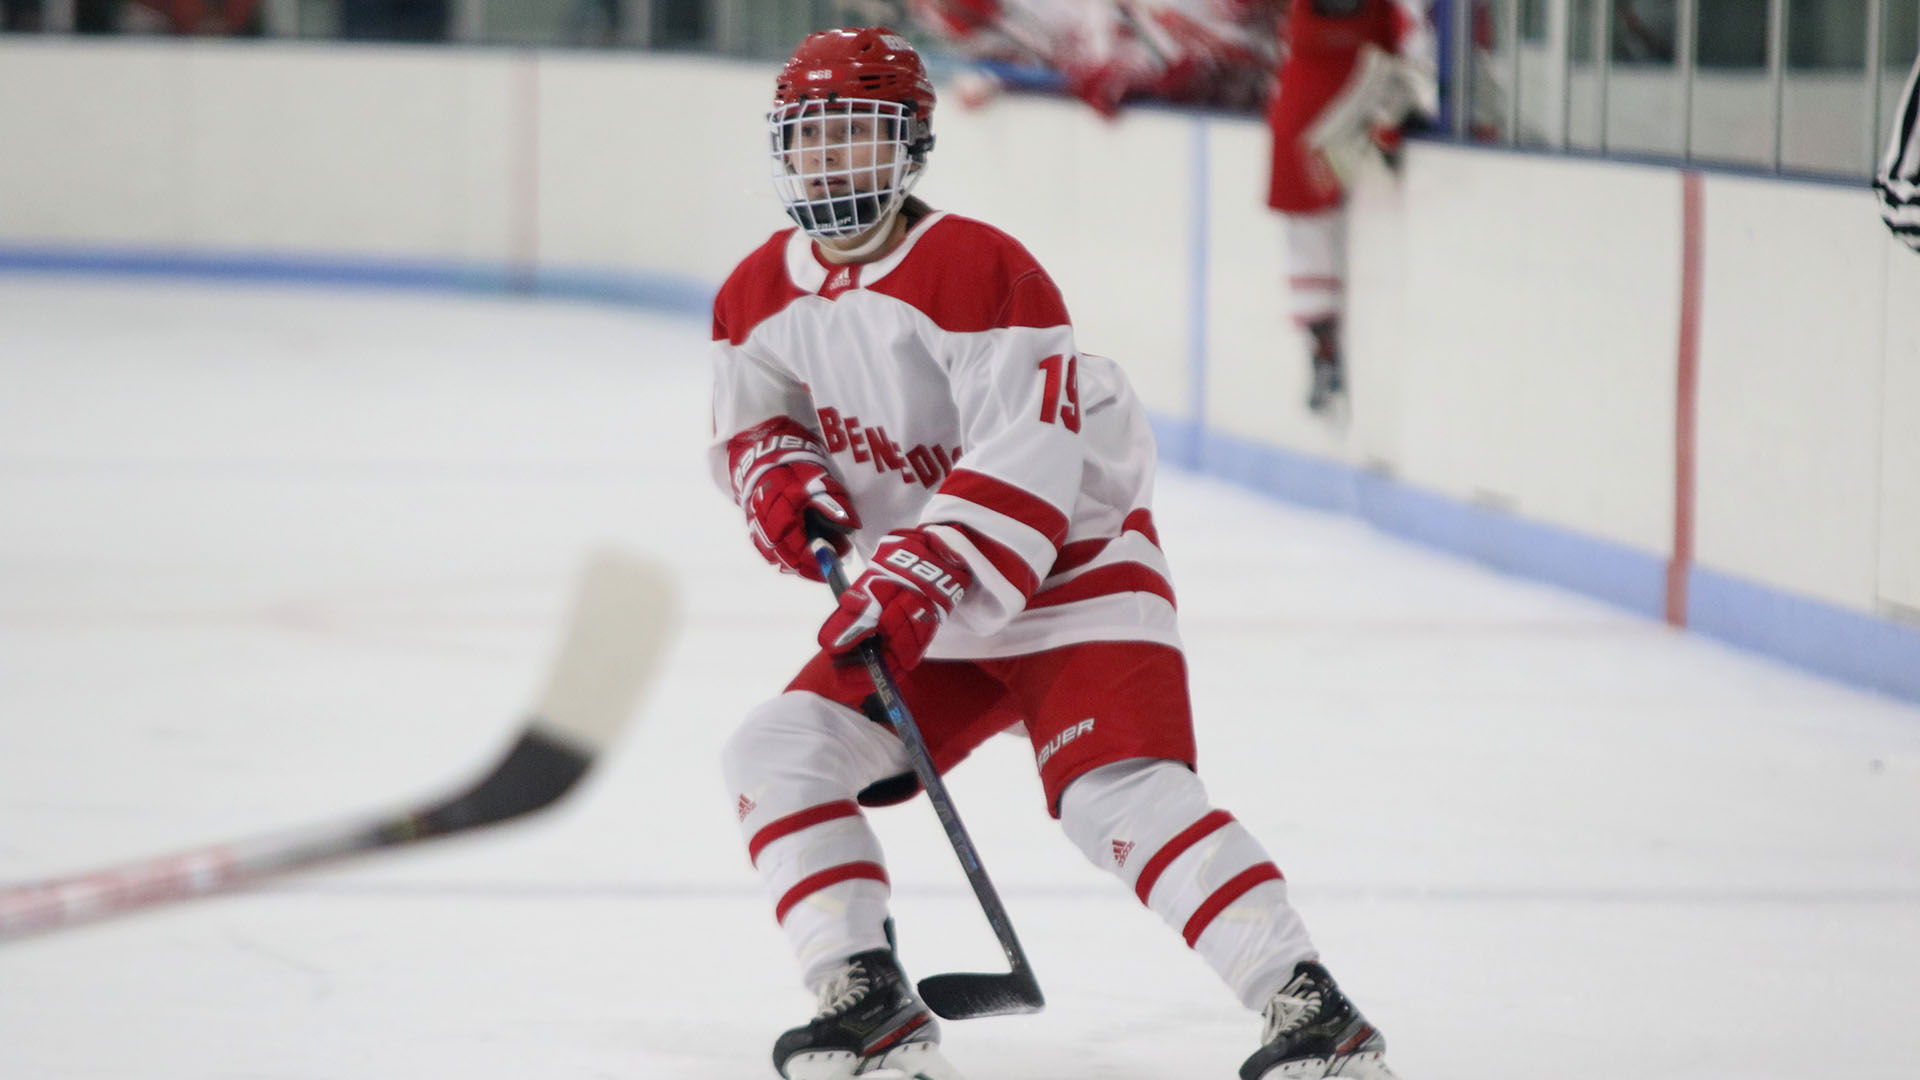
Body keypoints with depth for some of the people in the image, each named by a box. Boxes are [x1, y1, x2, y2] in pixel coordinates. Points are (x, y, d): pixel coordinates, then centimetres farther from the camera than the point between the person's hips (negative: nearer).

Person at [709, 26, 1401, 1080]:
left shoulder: (978, 270, -22)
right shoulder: (761, 295, 2)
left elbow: (1026, 468, -27)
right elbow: (751, 421, 17)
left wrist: (912, 590, -33)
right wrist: (780, 476, -8)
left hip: (1074, 568, -8)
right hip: (924, 604, 8)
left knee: (1119, 796, -25)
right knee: (778, 750, -5)